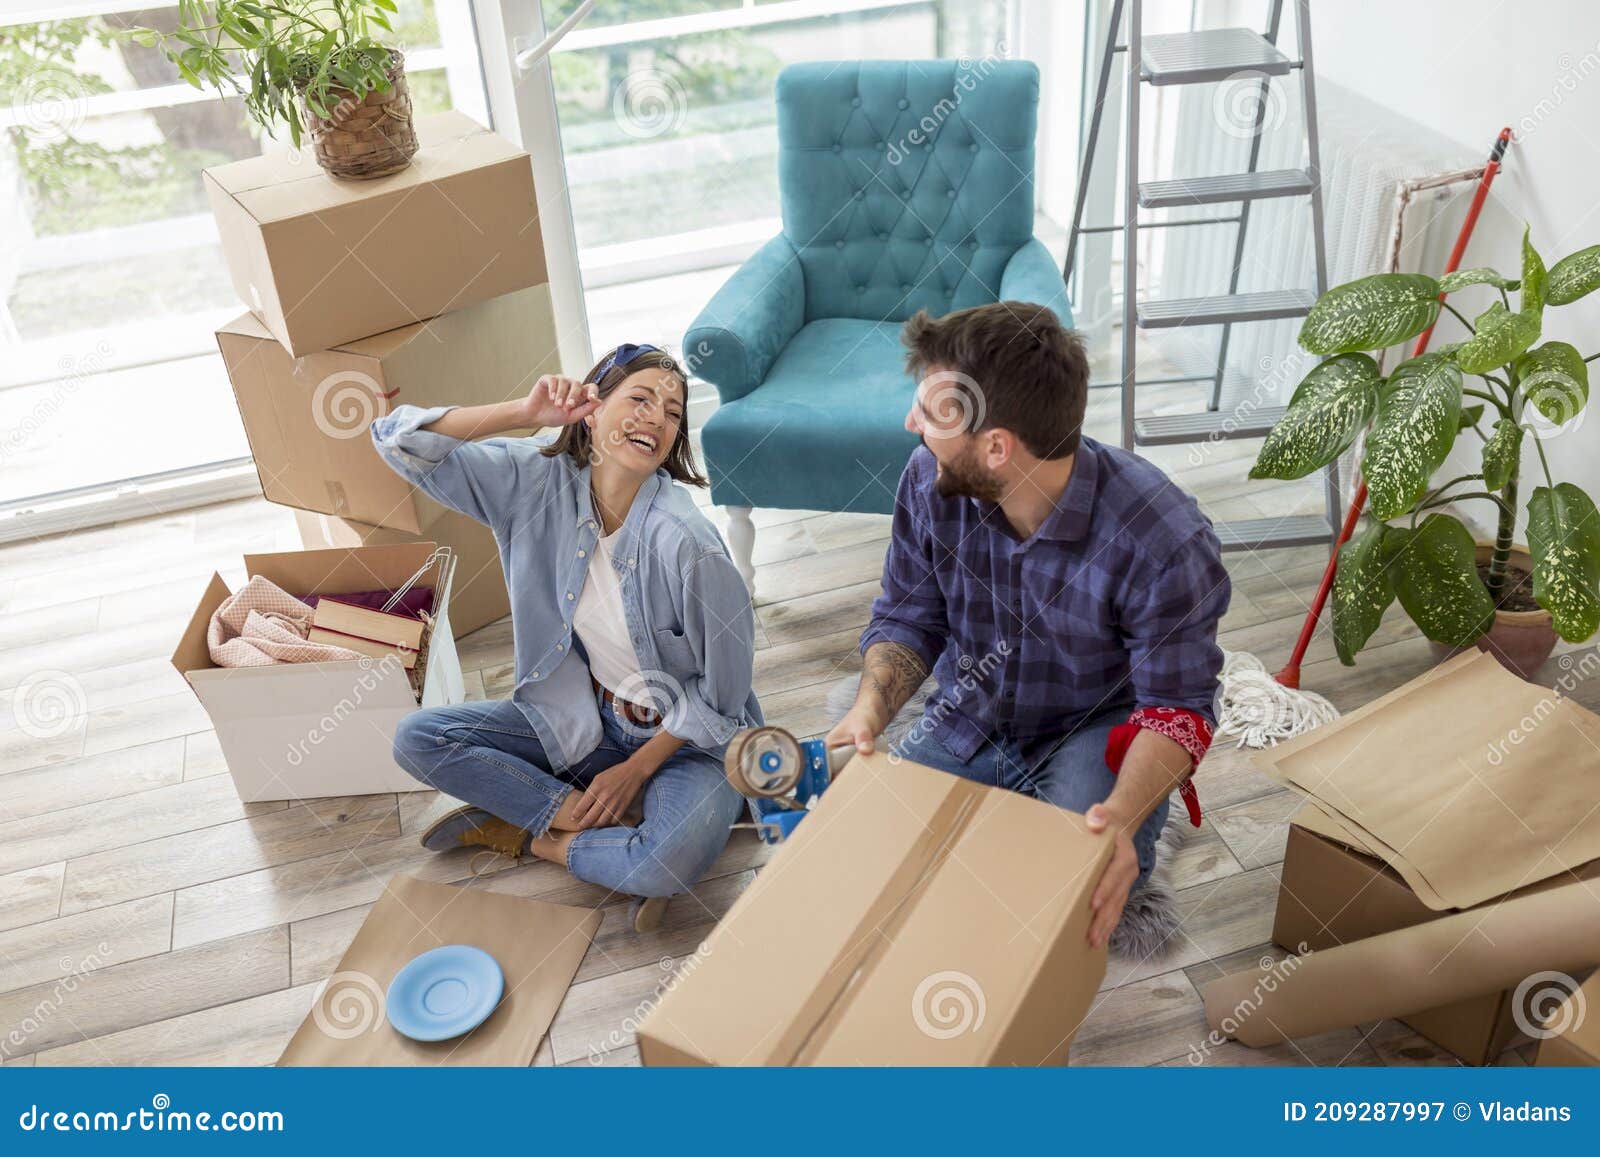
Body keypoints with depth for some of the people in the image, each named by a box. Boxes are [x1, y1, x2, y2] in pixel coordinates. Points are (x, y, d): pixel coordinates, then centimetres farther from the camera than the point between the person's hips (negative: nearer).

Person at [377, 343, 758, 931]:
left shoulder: (686, 541, -26)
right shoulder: (539, 482, -11)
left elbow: (723, 693, -16)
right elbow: (399, 440, -14)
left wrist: (637, 769, -11)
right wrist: (524, 413, -24)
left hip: (688, 738, -5)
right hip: (588, 719, 5)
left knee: (673, 860, -34)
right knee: (417, 738, -6)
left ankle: (525, 834, -4)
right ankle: (605, 822, -8)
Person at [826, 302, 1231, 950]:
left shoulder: (1165, 543, -31)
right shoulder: (930, 483, -18)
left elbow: (1177, 705, -21)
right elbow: (907, 618, -3)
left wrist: (1124, 813, -41)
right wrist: (872, 708, -25)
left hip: (1095, 732, -3)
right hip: (968, 721, 4)